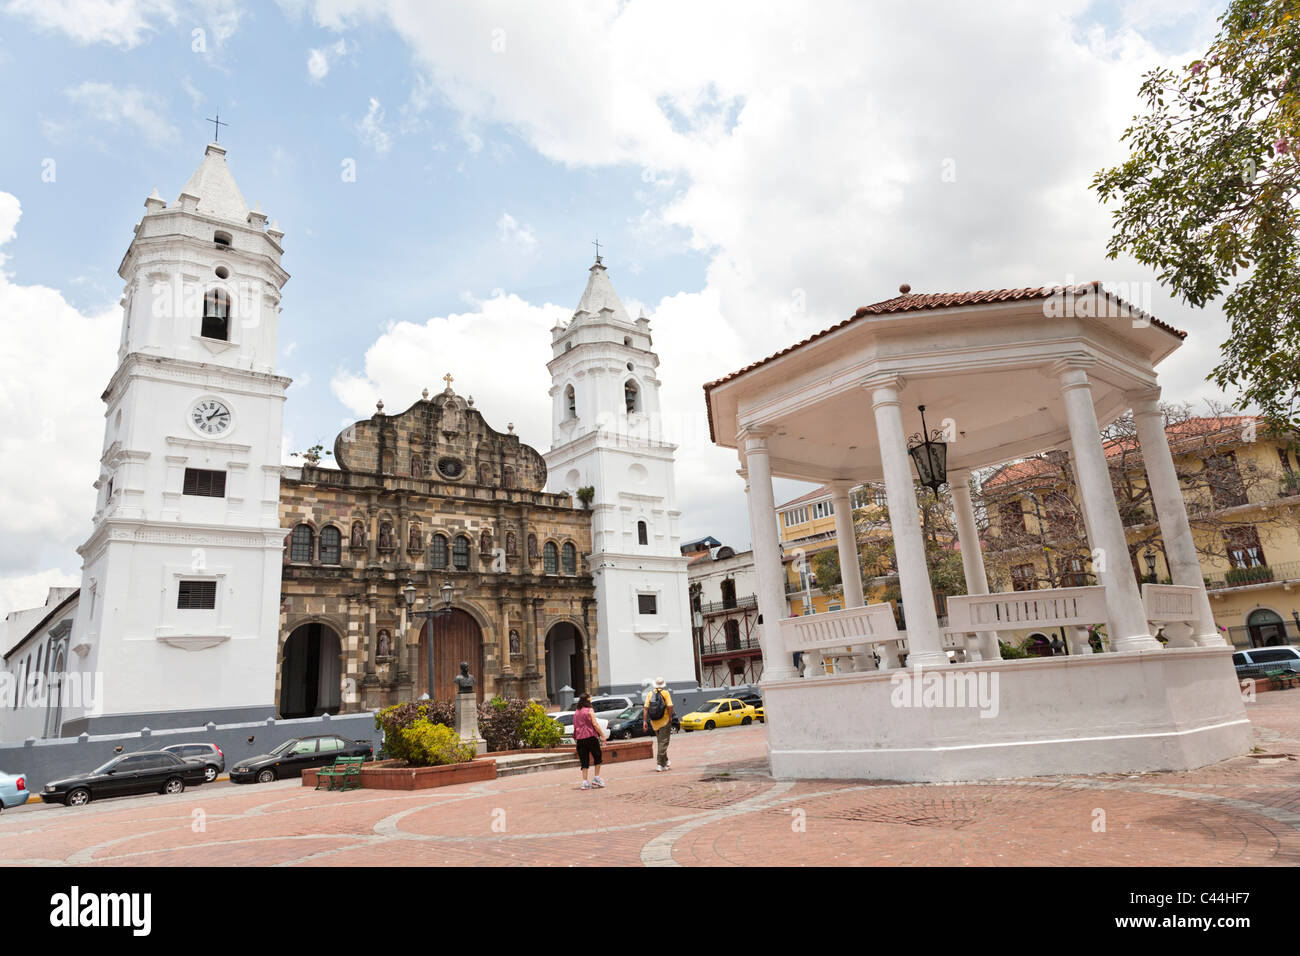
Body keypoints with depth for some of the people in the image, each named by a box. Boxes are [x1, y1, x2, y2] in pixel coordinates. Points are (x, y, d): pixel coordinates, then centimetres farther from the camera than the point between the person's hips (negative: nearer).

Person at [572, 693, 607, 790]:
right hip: (590, 737, -5)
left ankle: (584, 782, 1)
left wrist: (576, 738, 18)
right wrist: (602, 735, -5)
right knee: (597, 757, 11)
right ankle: (597, 778, 7)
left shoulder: (576, 712, 12)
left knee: (584, 761, 7)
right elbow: (595, 724, -11)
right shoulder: (589, 710, -5)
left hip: (579, 739, 5)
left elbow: (575, 726, 12)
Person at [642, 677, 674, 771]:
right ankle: (660, 764, -6)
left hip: (654, 722, 4)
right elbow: (670, 707, -15)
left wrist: (644, 721, -1)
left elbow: (645, 708, -2)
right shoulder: (665, 693, -7)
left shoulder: (649, 694, 4)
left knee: (660, 743, 18)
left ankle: (666, 762, 29)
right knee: (663, 743, 0)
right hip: (664, 721, -4)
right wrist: (670, 718, -2)